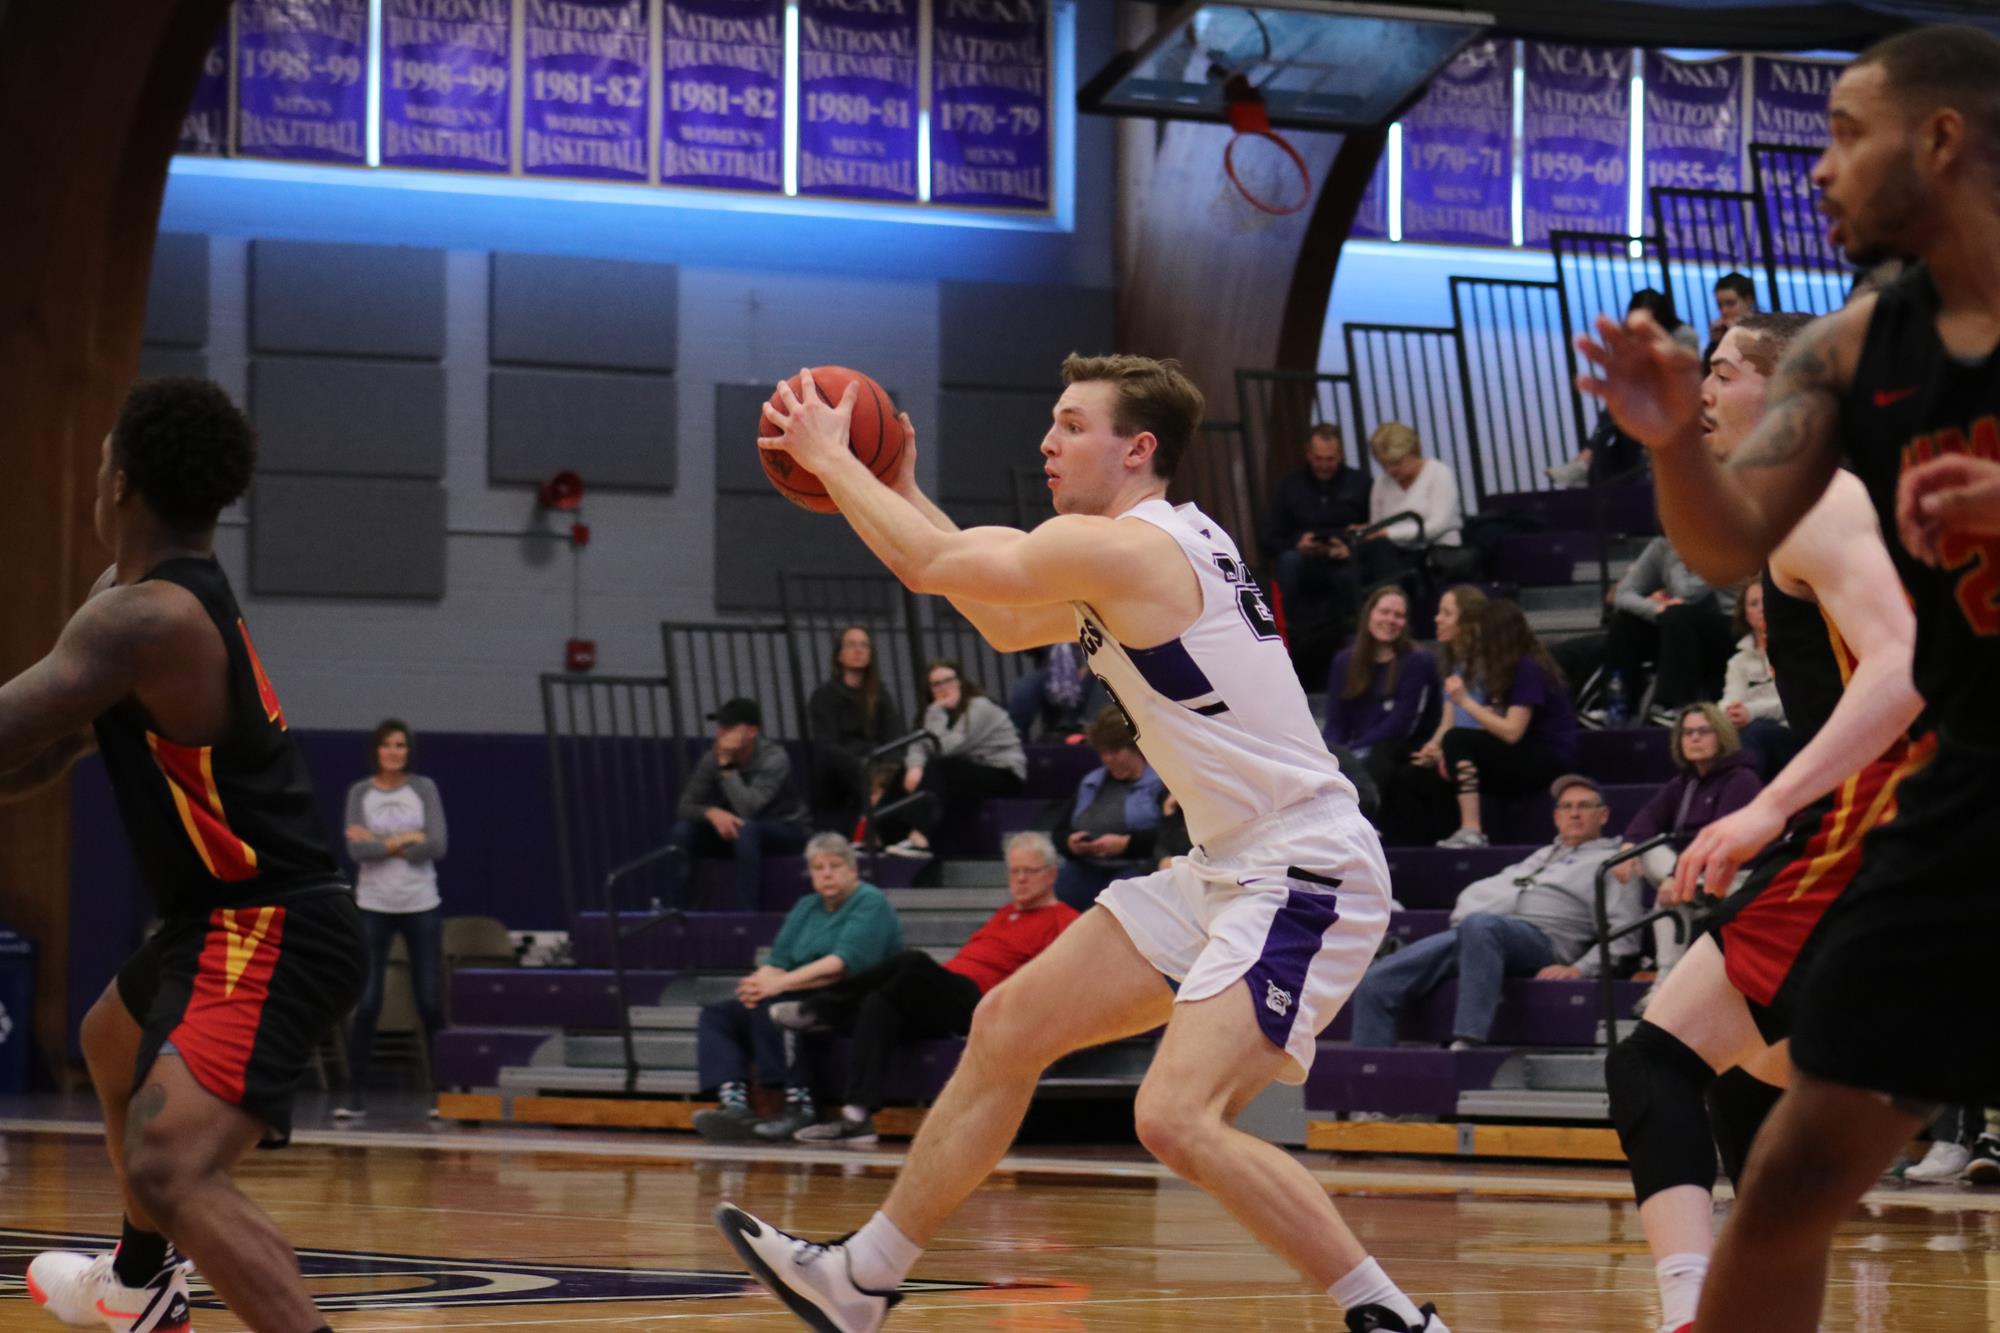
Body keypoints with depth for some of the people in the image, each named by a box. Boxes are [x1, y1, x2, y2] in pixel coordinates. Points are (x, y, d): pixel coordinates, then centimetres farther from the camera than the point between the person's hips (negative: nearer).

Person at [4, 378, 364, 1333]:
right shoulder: (150, 592, 10)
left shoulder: (144, 617, -23)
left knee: (171, 1166, -30)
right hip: (226, 922, 11)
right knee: (113, 1048, 38)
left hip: (269, 936, -11)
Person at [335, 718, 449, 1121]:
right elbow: (357, 850, -11)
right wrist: (407, 840, -12)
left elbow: (437, 847, -8)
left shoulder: (424, 789, 3)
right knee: (366, 1004, -5)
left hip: (421, 907, 0)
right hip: (373, 907, 0)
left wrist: (381, 844, -10)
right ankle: (356, 1095, 0)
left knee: (431, 1003, 0)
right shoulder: (359, 793, 3)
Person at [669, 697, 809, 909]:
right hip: (731, 829, 5)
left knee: (744, 829, -38)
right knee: (682, 831, -19)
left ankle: (744, 913, -37)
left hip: (784, 829, -5)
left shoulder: (774, 758, -23)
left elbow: (747, 808, -35)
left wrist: (726, 765, -34)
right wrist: (712, 812, -32)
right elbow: (685, 806, -10)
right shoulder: (712, 758, -9)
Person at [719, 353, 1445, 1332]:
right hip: (1227, 868, 11)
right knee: (1008, 1029, 13)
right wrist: (899, 490, 27)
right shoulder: (1152, 553, 14)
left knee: (1177, 1117, -24)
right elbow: (1008, 625, 29)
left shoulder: (1116, 546, -16)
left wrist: (828, 457, 5)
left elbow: (931, 566, -9)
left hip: (1304, 877, -11)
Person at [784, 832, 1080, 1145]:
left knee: (914, 964, -32)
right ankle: (857, 1116, -28)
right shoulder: (1006, 914, 33)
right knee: (878, 1004, -19)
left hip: (979, 1001, -9)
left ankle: (820, 1010, -18)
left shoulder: (1062, 920, 4)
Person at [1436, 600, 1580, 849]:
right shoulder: (1513, 668, 16)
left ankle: (1471, 831, -30)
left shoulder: (1528, 669, -13)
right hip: (1526, 757, 9)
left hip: (1548, 761, -9)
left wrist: (1466, 701, -18)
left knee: (1457, 738, -22)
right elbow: (1495, 724, 8)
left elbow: (1511, 732, -21)